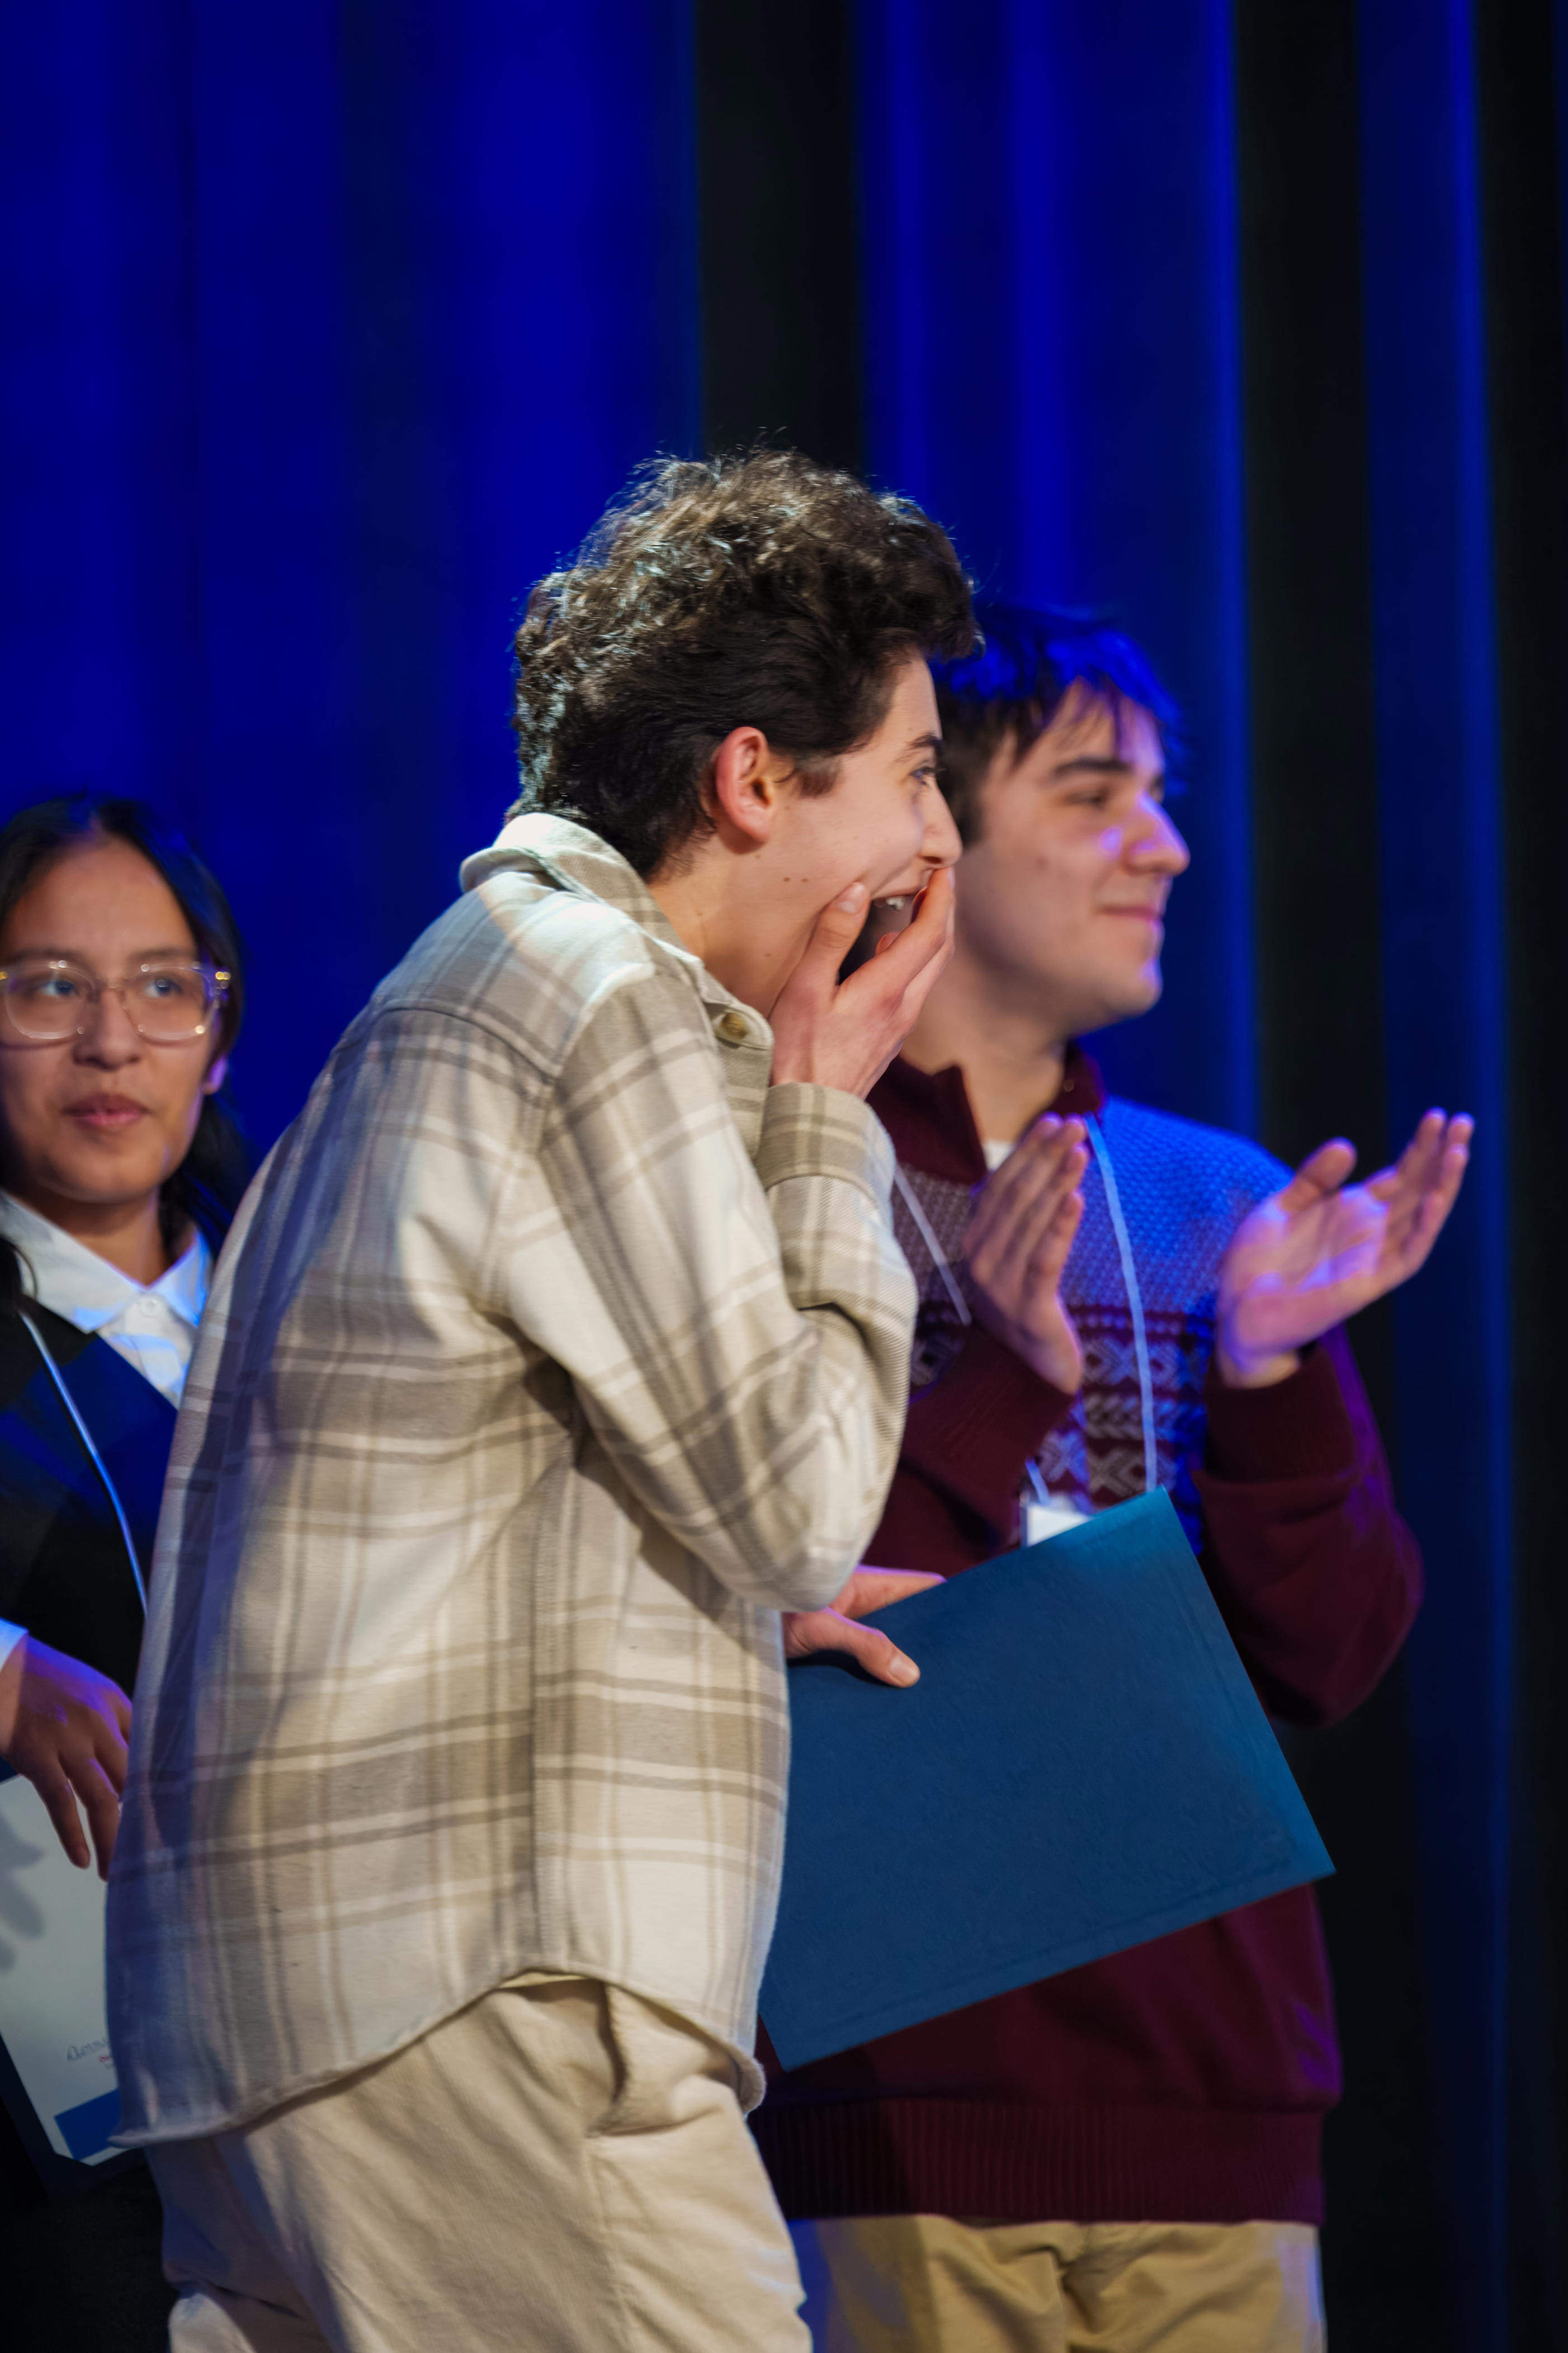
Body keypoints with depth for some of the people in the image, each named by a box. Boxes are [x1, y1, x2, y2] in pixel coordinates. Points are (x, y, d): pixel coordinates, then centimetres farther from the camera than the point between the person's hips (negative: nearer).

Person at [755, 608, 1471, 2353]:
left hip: (1216, 2100, 5)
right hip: (903, 2096, -4)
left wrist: (1271, 1377, -7)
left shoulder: (1217, 1205, 14)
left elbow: (1329, 1662, 9)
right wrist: (994, 1384, -18)